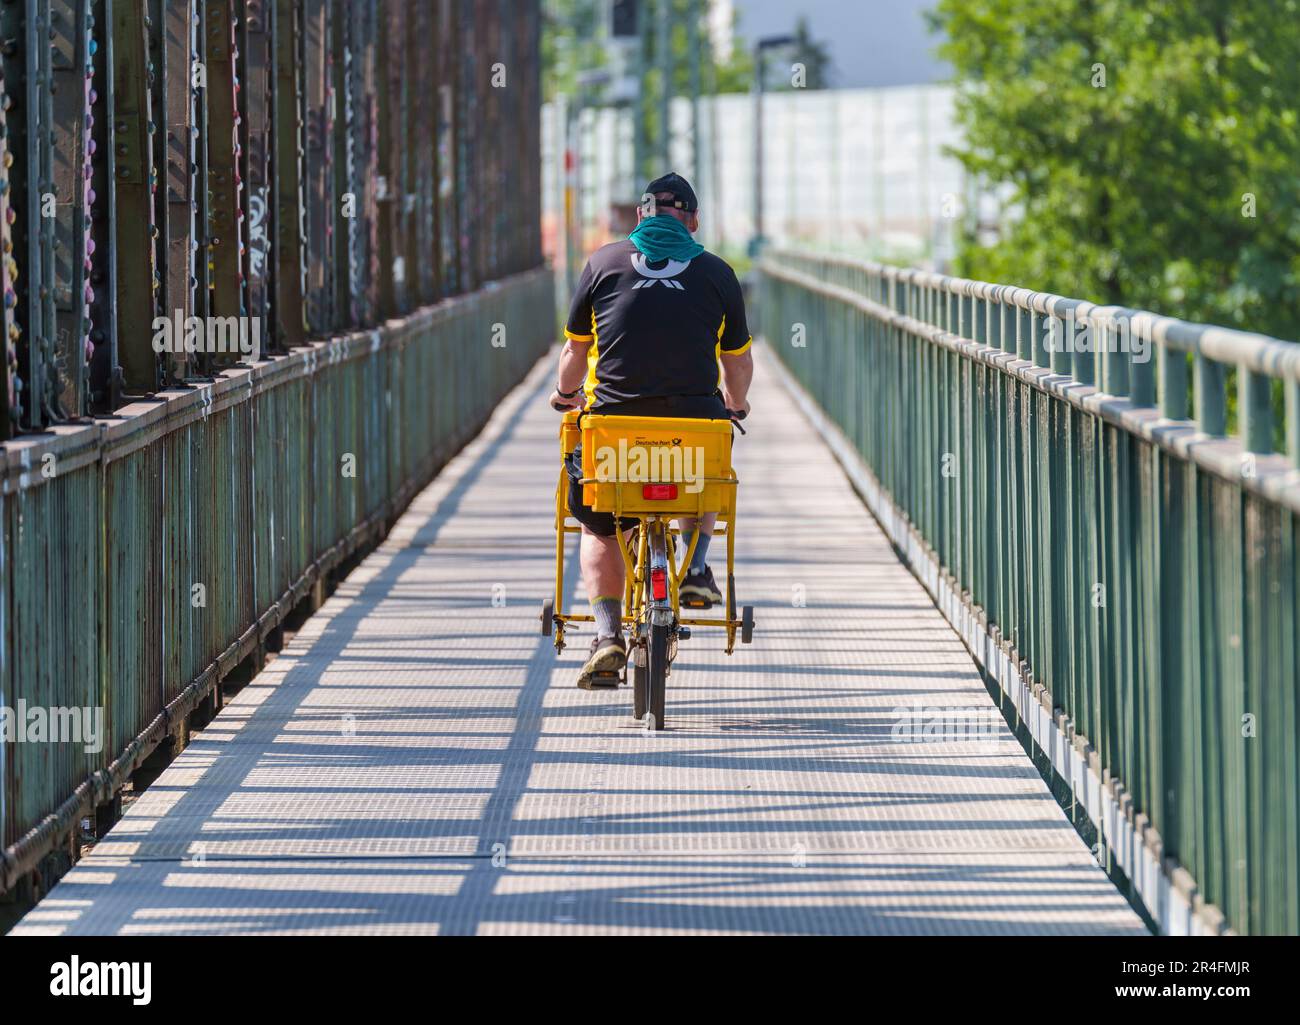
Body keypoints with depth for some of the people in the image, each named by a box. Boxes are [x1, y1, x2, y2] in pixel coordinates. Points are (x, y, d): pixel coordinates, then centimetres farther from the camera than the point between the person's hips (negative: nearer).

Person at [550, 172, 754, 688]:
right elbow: (738, 361, 16)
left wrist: (566, 392, 36)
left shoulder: (604, 262, 8)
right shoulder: (717, 273, 8)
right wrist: (735, 402, 38)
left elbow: (576, 349, 15)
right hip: (695, 421, 1)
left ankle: (607, 633, -2)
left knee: (598, 529, 16)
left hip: (613, 419, -1)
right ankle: (694, 566, 18)